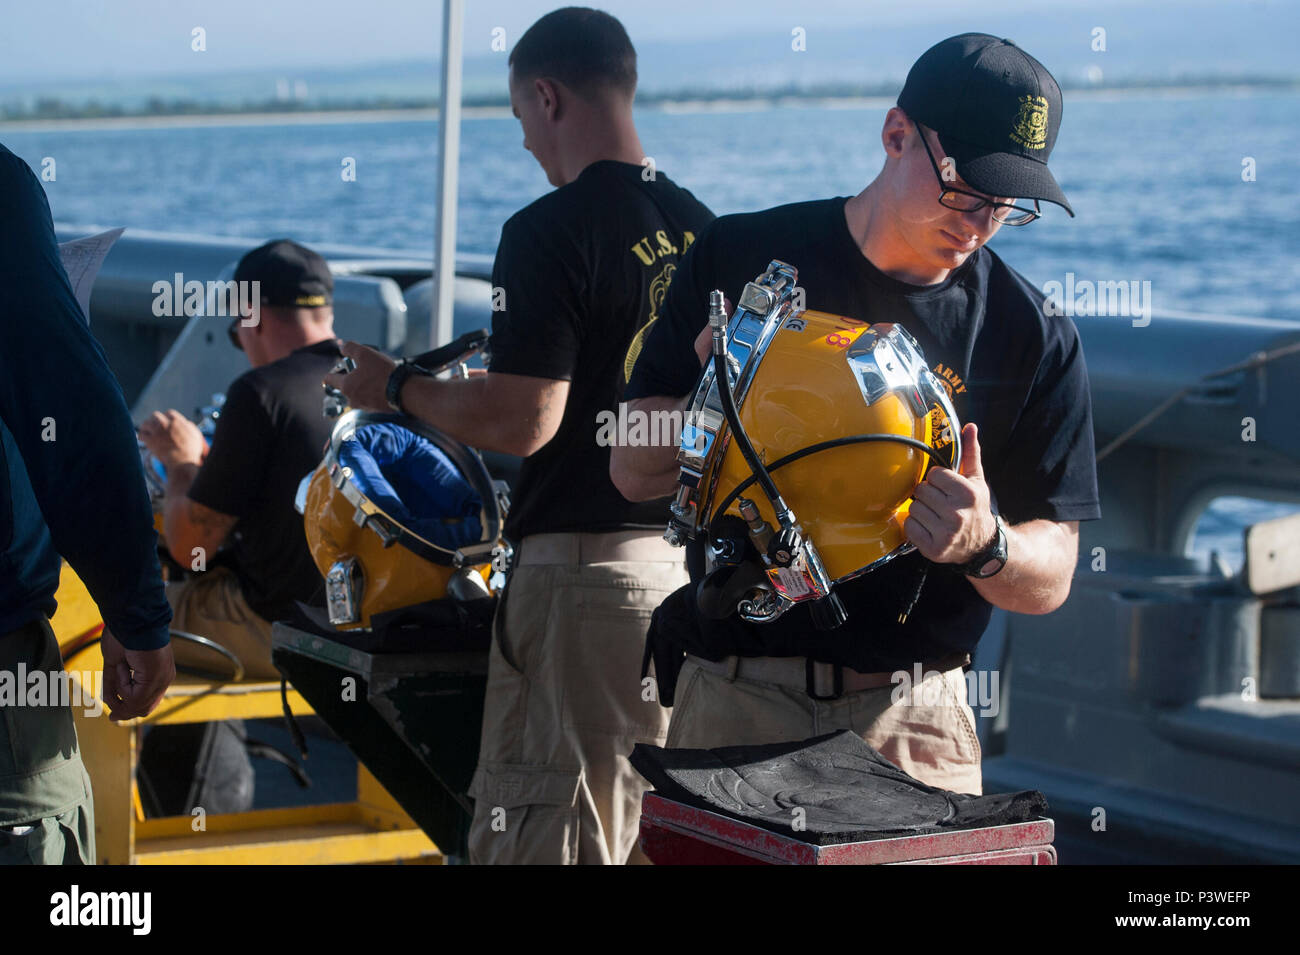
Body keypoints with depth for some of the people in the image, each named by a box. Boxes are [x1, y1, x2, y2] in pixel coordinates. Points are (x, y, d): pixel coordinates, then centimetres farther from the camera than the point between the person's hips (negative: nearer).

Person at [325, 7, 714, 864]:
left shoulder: (553, 231, -14)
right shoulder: (700, 228, 9)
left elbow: (522, 422, -18)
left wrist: (396, 388, -1)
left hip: (582, 561, -8)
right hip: (692, 558, 8)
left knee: (538, 832, -4)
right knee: (653, 825, 14)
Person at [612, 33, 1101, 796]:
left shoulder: (1033, 337, 2)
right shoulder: (745, 259, 2)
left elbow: (1051, 579, 3)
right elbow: (634, 469, 5)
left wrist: (985, 544, -19)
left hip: (915, 724, 0)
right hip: (736, 704, 0)